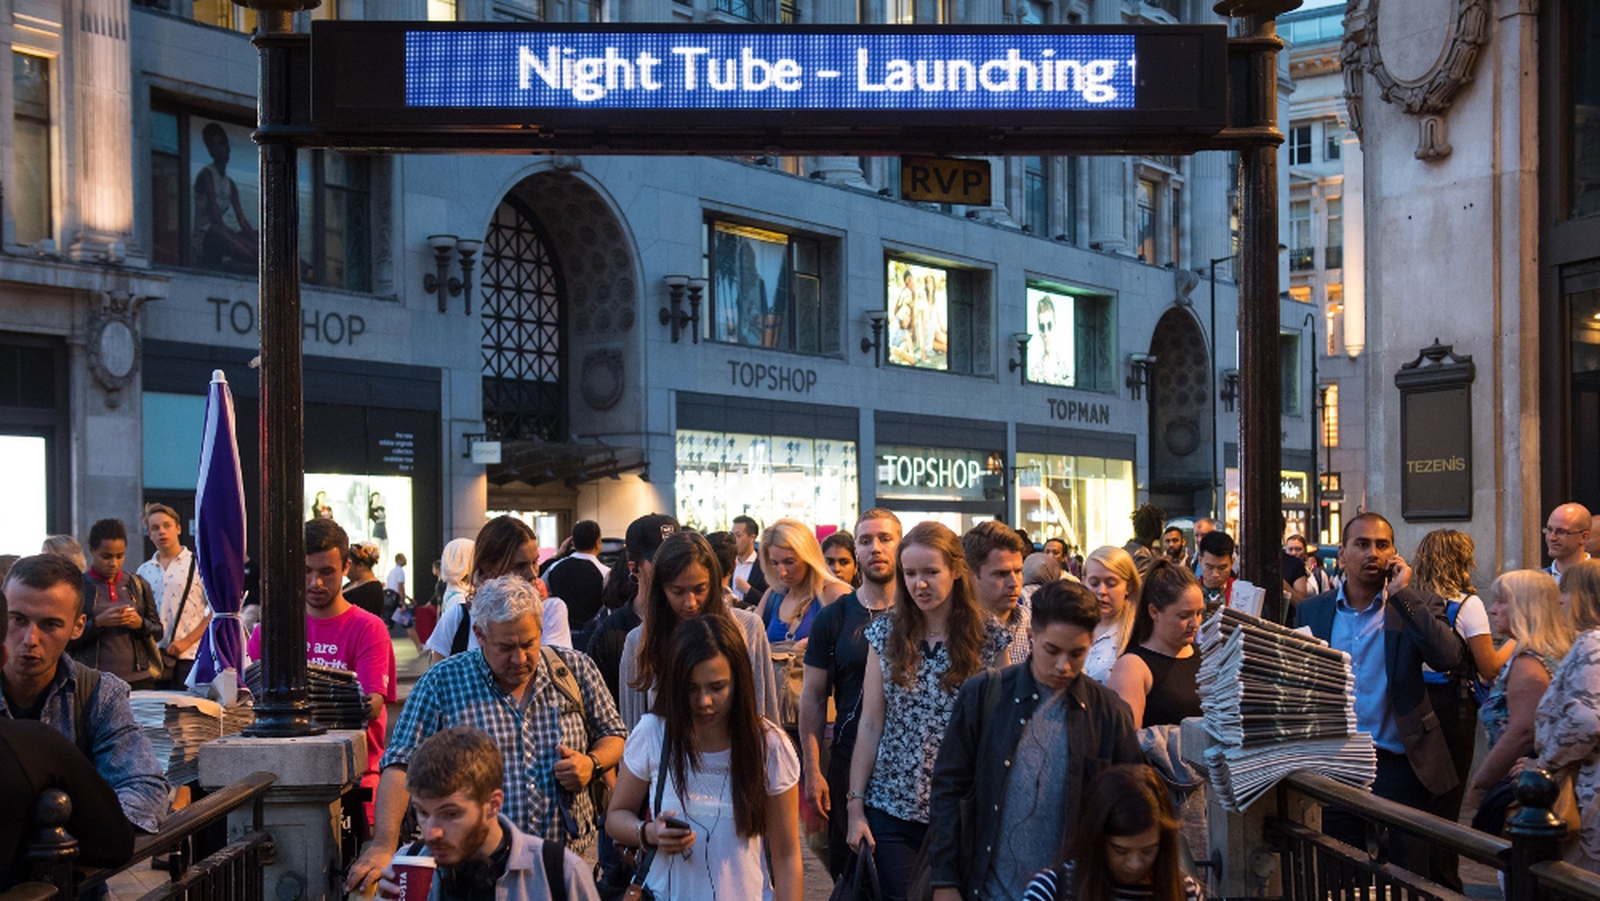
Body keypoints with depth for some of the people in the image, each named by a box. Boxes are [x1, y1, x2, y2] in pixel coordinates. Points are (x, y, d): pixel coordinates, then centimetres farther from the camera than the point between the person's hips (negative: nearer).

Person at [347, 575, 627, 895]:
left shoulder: (575, 669, 6)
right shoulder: (441, 684, -1)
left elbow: (614, 735, 16)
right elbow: (401, 764, -6)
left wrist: (593, 764, -7)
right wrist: (384, 846, -18)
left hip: (572, 857, 2)